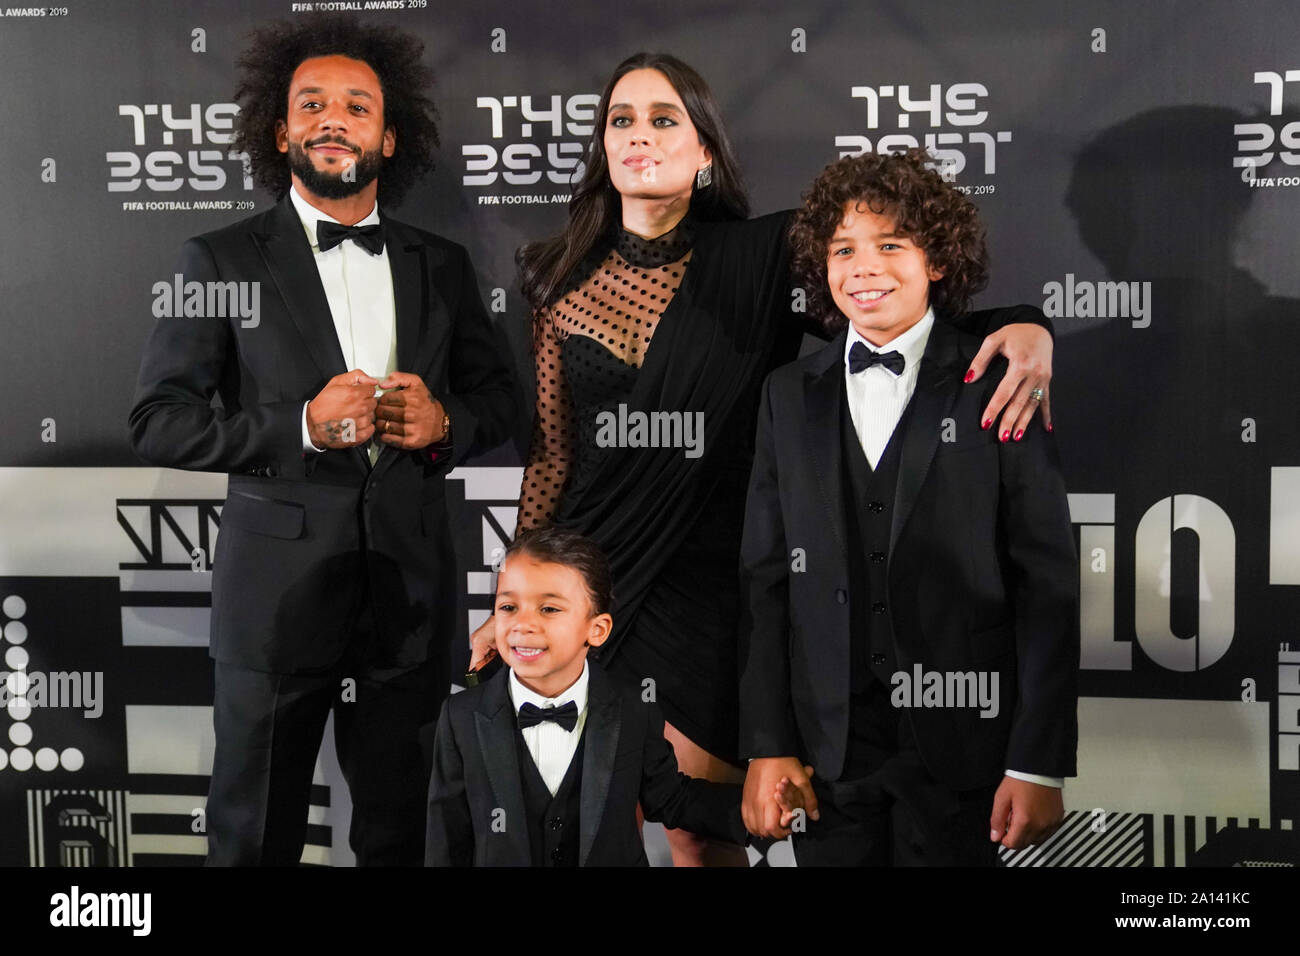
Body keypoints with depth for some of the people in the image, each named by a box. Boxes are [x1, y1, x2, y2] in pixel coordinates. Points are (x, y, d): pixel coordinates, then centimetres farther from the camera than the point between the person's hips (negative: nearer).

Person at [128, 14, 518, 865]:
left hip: (411, 589, 3)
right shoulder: (222, 261, 0)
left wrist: (446, 420, -6)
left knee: (397, 833, 13)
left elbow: (501, 396, 17)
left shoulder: (442, 266, 11)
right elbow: (158, 422, -4)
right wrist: (300, 427, -18)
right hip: (279, 592, -3)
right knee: (256, 835, 7)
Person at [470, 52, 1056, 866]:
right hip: (590, 585, 2)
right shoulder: (567, 285, 4)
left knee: (697, 836, 5)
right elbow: (551, 454, 7)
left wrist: (1025, 326, -28)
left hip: (706, 593, -2)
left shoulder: (763, 258, -4)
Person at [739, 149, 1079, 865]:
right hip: (825, 747, 3)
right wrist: (766, 747, 0)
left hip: (961, 750, -2)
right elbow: (765, 579, 6)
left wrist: (1039, 766, -8)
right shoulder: (790, 395, 8)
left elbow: (1048, 584, -4)